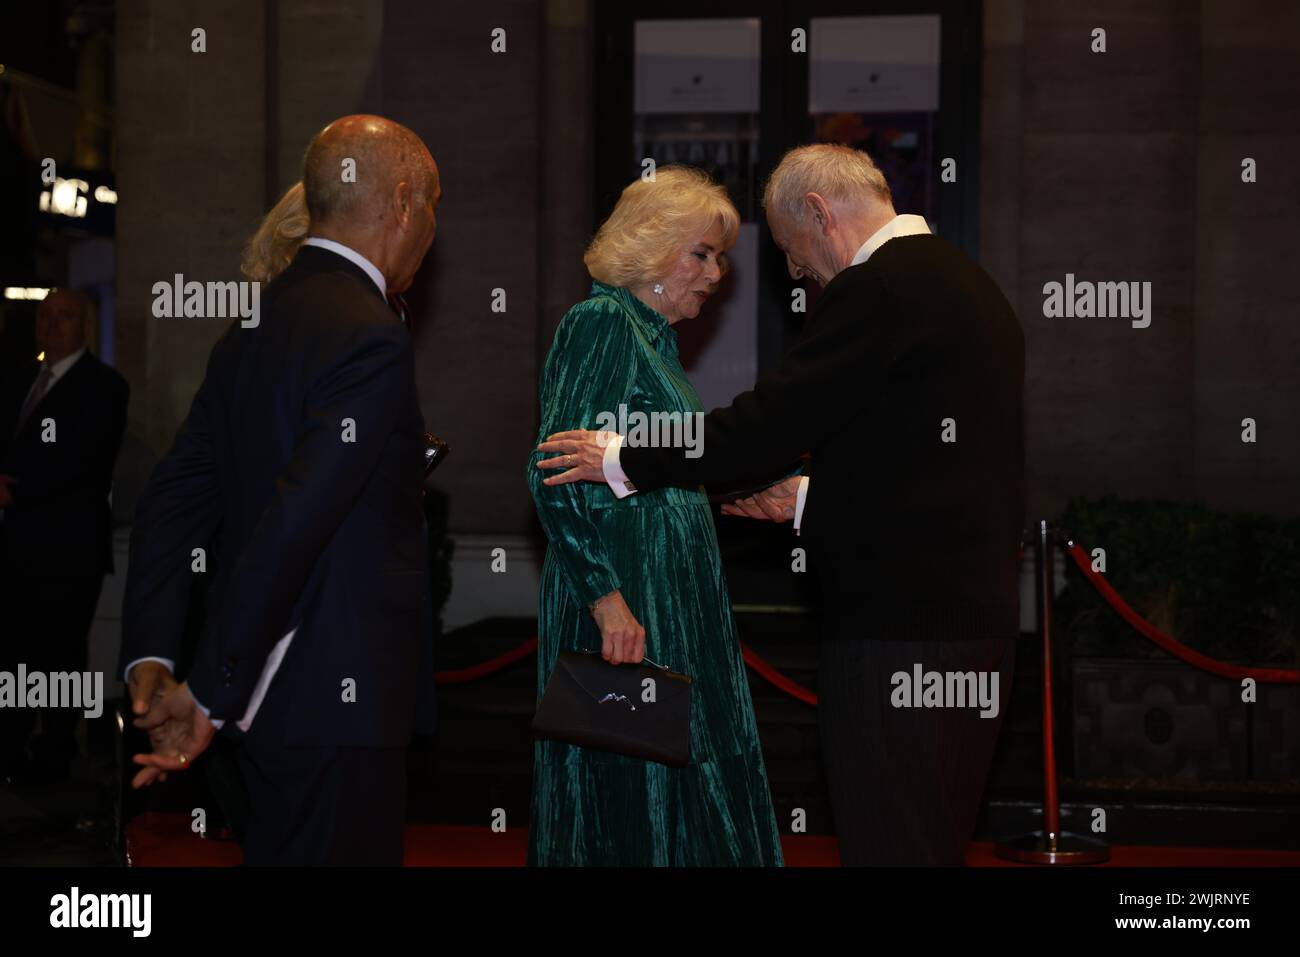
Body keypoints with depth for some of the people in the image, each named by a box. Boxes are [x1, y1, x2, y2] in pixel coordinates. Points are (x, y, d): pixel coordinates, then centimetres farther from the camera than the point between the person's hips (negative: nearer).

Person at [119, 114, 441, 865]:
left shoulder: (254, 328, 10)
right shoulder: (370, 340, -19)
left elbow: (173, 498, 8)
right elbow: (293, 522, -25)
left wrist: (150, 657, 4)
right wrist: (214, 696, -19)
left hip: (269, 698, 9)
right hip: (339, 704, -9)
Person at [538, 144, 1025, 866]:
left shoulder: (878, 289, -13)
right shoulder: (973, 287, 16)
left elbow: (770, 422, -16)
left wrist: (622, 460, -5)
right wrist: (812, 499, 22)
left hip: (899, 624, -10)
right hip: (980, 616, 10)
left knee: (886, 841, -3)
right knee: (939, 840, 16)